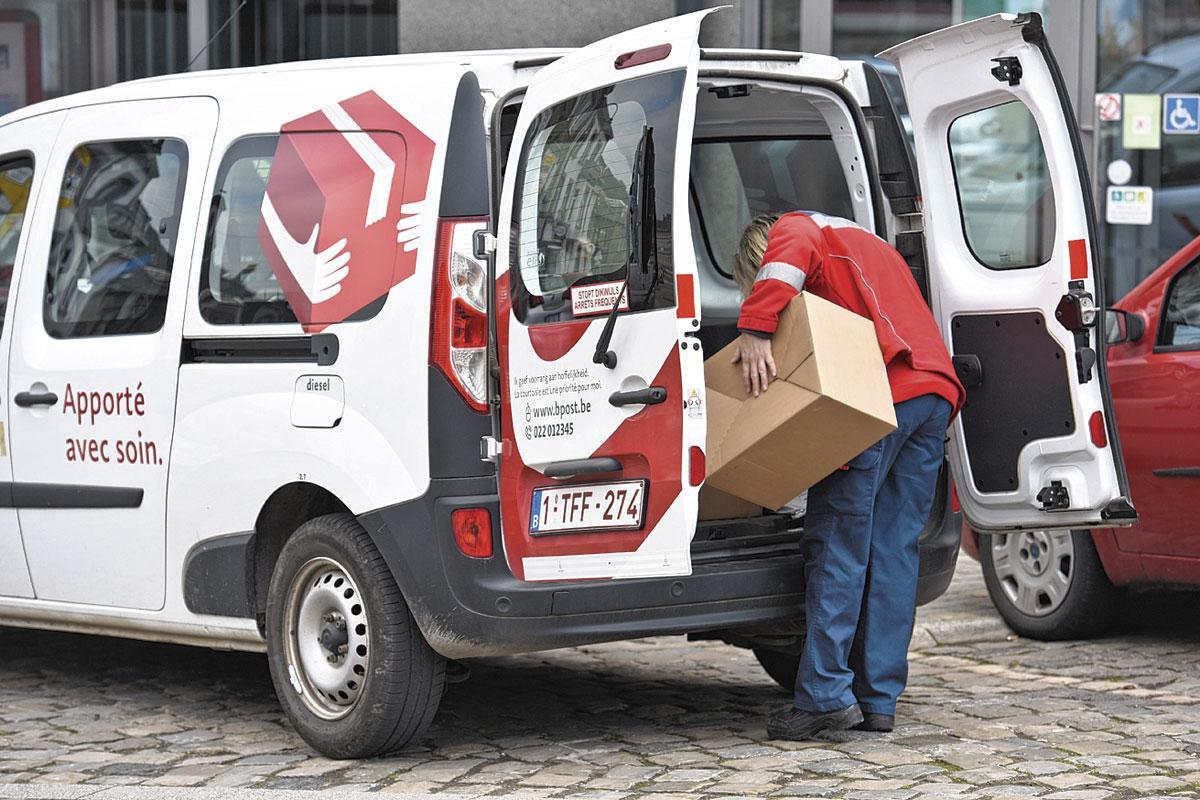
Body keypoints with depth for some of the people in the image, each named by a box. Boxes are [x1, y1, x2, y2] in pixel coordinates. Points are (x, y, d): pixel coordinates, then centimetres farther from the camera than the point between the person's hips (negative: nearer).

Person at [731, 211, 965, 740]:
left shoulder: (793, 227, 13)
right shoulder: (864, 243, 38)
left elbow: (790, 256, -12)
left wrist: (756, 329, -21)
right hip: (936, 392, 7)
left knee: (839, 544, -5)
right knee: (895, 548, 7)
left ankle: (825, 694, -9)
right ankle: (879, 700, 7)